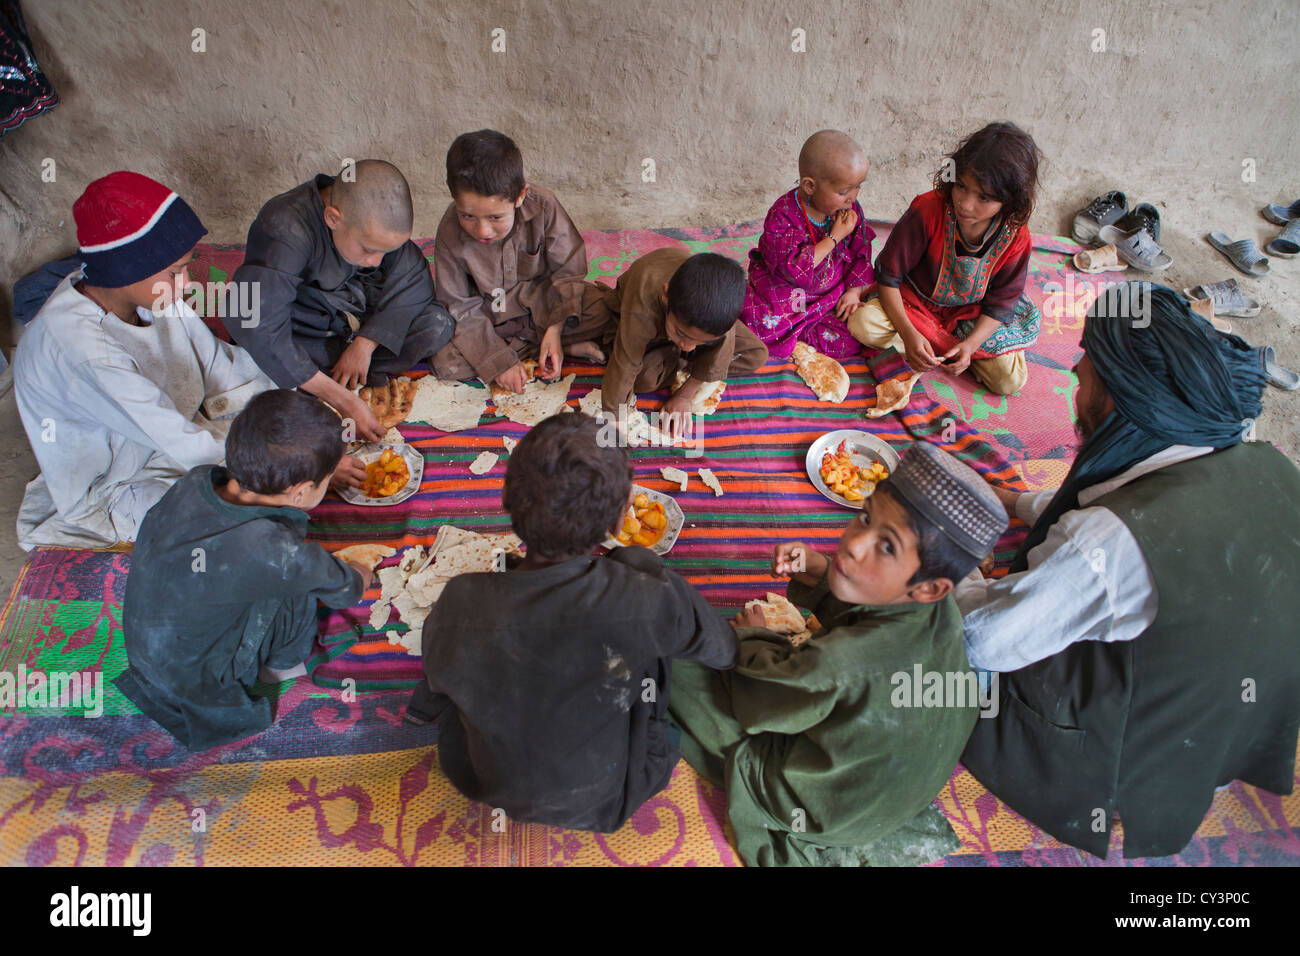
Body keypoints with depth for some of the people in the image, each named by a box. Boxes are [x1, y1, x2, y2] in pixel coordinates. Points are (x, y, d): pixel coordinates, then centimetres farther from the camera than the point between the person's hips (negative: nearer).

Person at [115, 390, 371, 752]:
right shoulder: (277, 554, -35)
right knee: (303, 585, -8)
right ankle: (283, 664, 16)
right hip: (194, 683, -6)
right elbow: (344, 589, -13)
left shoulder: (197, 480, -17)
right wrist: (361, 575, 10)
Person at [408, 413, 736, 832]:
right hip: (602, 803, -1)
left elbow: (438, 678, -5)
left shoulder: (459, 605, -28)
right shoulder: (648, 598, -34)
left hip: (485, 788, 2)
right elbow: (723, 651, -12)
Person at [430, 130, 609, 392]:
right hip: (490, 315, 1)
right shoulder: (450, 233, -23)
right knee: (446, 363, -23)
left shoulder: (543, 205, -24)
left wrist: (555, 329, -24)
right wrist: (499, 361, -22)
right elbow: (461, 308, -15)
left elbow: (568, 269, -13)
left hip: (544, 301, -1)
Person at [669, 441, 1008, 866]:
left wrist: (754, 636, -3)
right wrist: (818, 574, -14)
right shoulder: (937, 609, -23)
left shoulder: (835, 665, -45)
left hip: (822, 811, -7)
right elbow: (861, 615, 2)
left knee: (678, 660, -5)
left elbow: (762, 701, -22)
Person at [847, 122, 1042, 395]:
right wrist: (909, 334, -32)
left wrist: (970, 345, -28)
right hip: (914, 302, -1)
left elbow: (1000, 303, -9)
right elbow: (888, 275, -21)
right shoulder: (927, 210, -26)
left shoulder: (1015, 238, -19)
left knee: (1010, 381, -14)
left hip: (972, 315, 2)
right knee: (862, 324, -31)